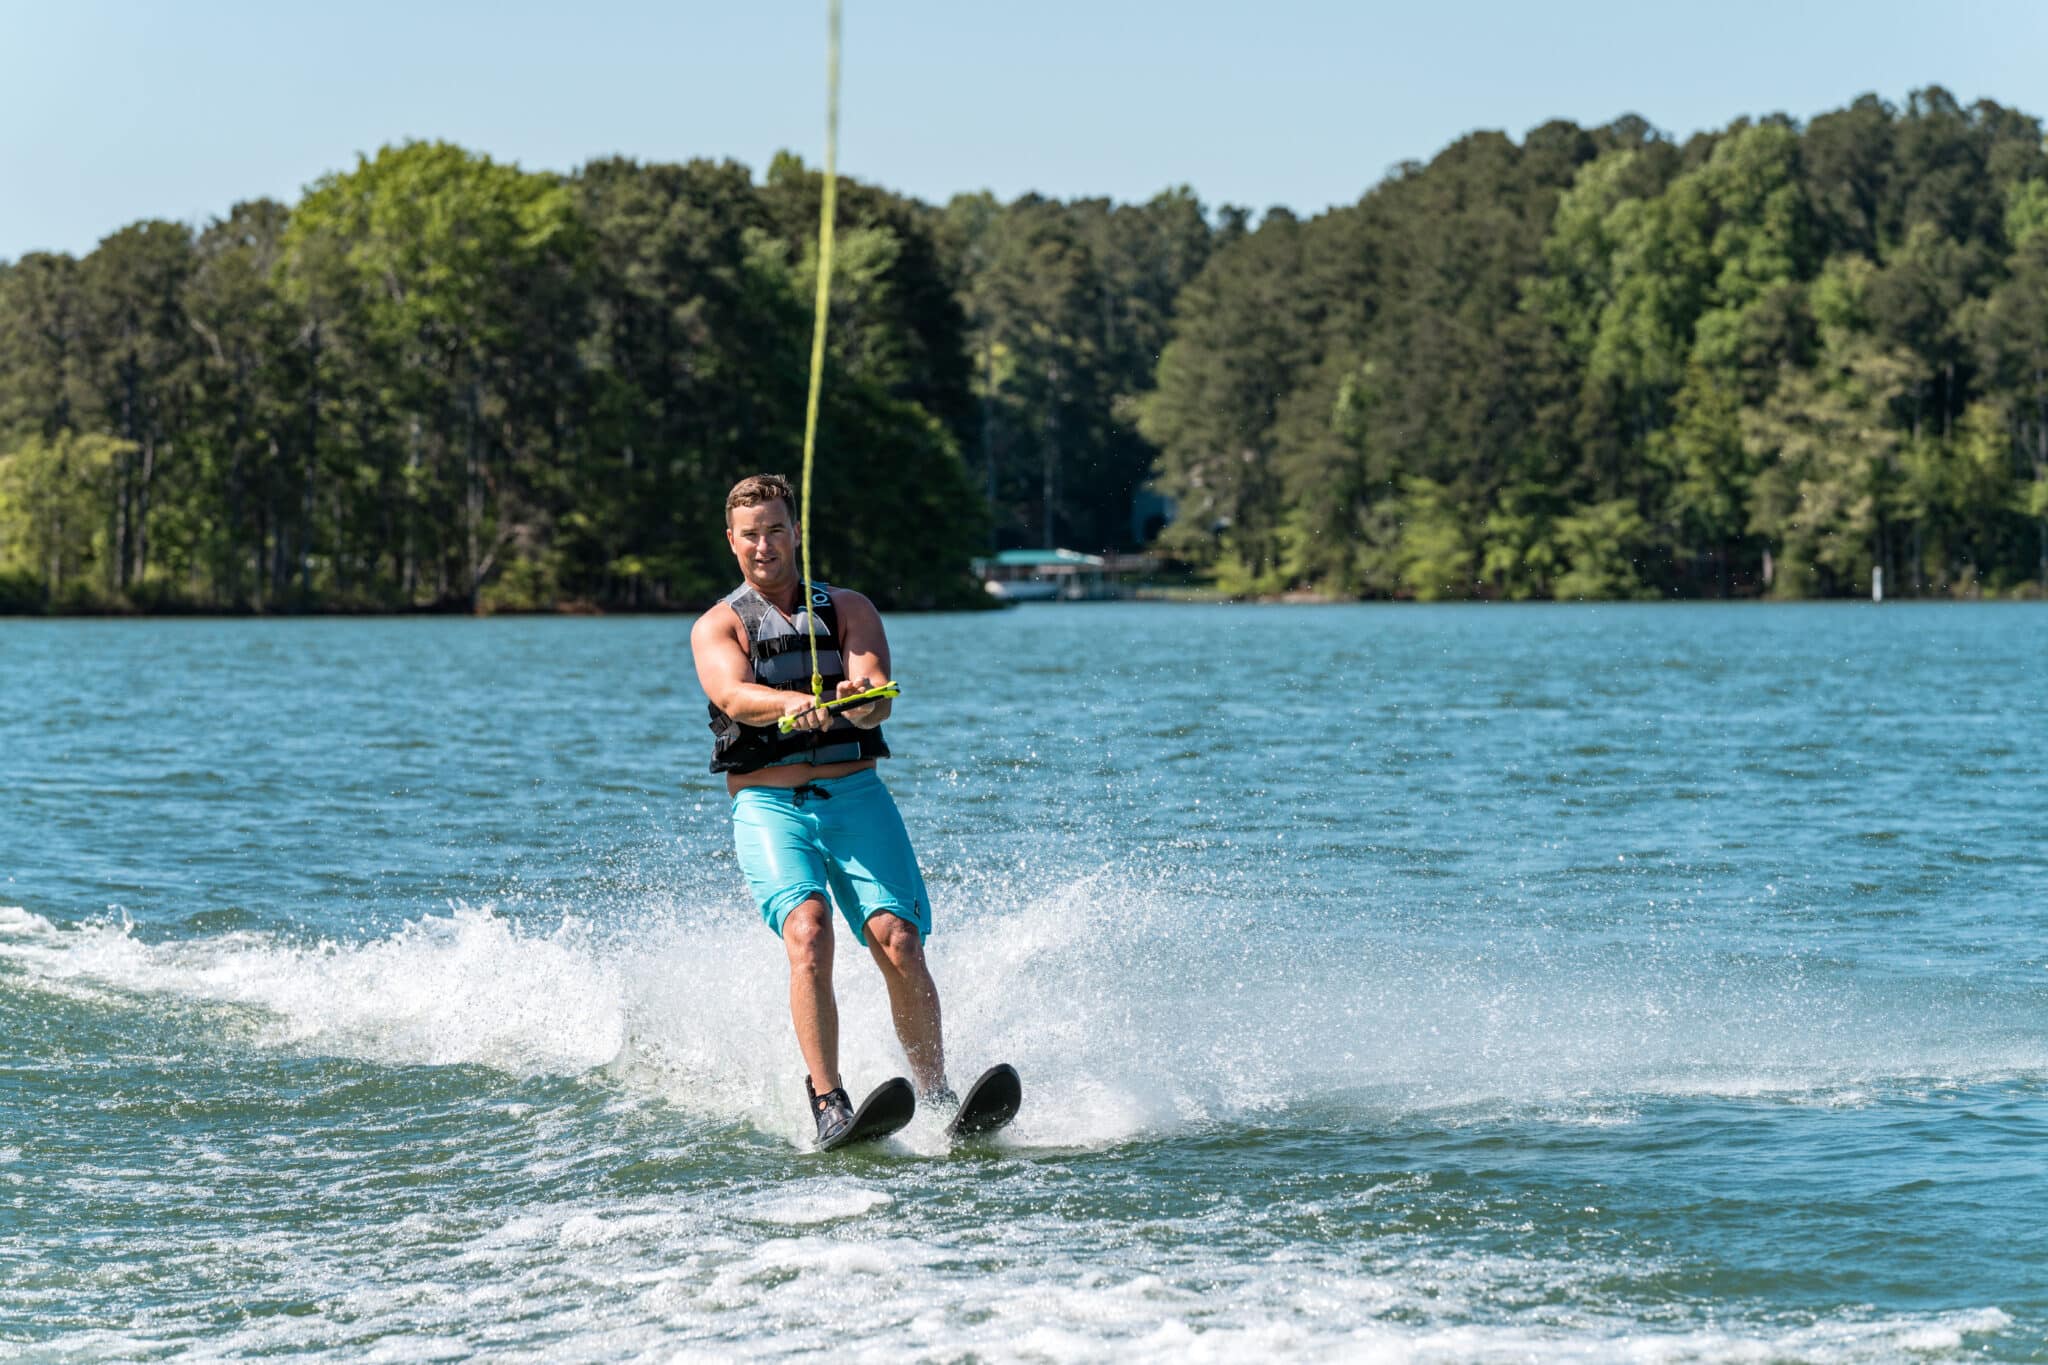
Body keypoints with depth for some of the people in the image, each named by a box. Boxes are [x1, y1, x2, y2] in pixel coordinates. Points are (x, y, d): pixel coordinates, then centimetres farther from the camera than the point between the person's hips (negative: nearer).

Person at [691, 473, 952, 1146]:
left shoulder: (849, 609, 12)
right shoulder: (717, 627, 7)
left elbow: (879, 698, -6)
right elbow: (734, 695, -15)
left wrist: (860, 700, -32)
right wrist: (793, 703, -38)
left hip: (855, 795, 1)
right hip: (769, 807, -1)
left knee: (898, 943, -16)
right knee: (807, 935, -25)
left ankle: (938, 1098, -7)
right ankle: (829, 1103, -27)